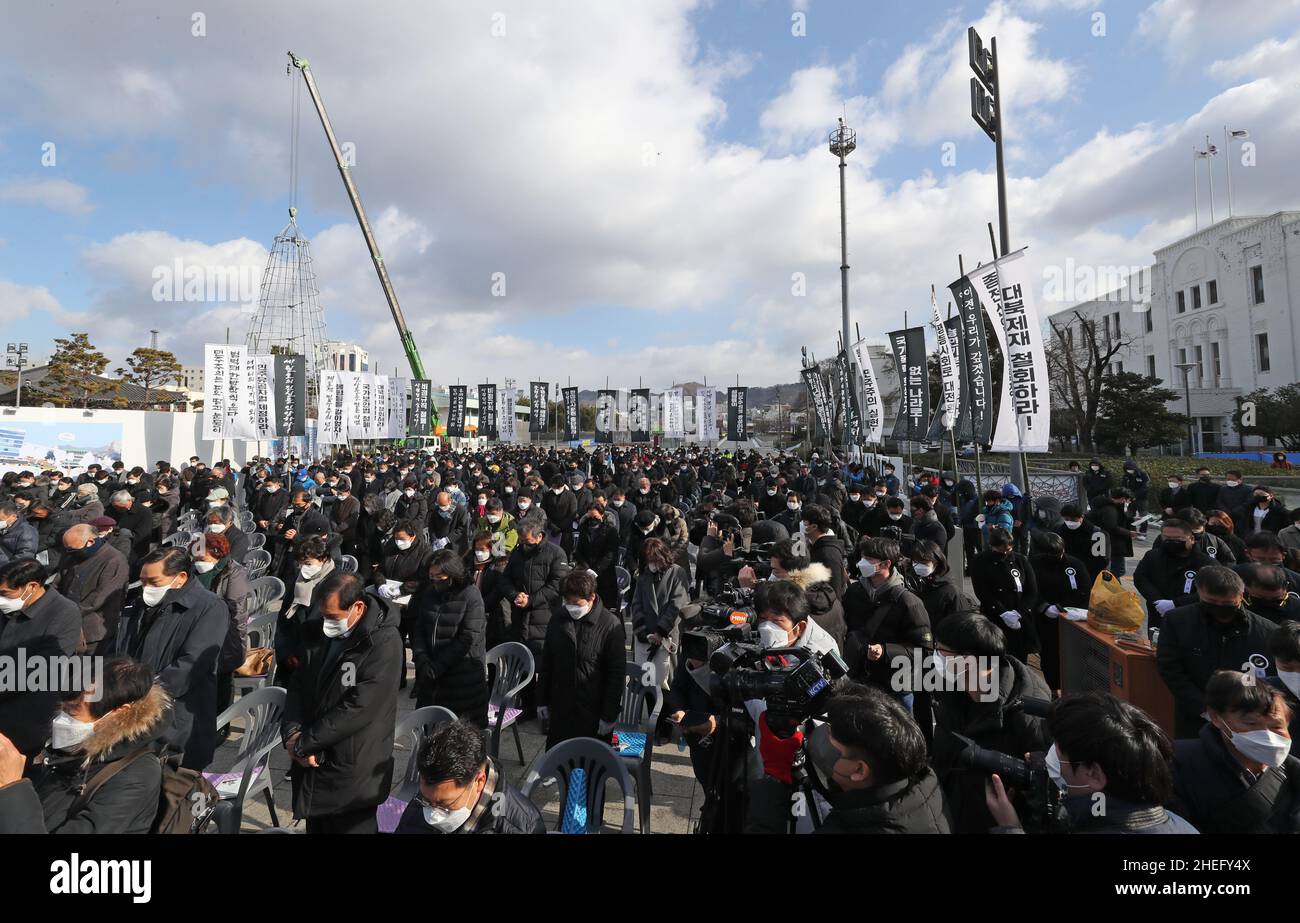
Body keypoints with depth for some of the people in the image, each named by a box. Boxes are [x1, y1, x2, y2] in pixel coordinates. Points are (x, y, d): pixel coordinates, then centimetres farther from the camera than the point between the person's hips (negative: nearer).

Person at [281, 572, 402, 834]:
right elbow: (298, 686, 8)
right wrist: (292, 732, -8)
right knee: (316, 827, 20)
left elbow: (358, 708, -23)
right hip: (312, 766, 6)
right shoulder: (317, 632, 3)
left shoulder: (384, 642, -20)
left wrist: (302, 743, -15)